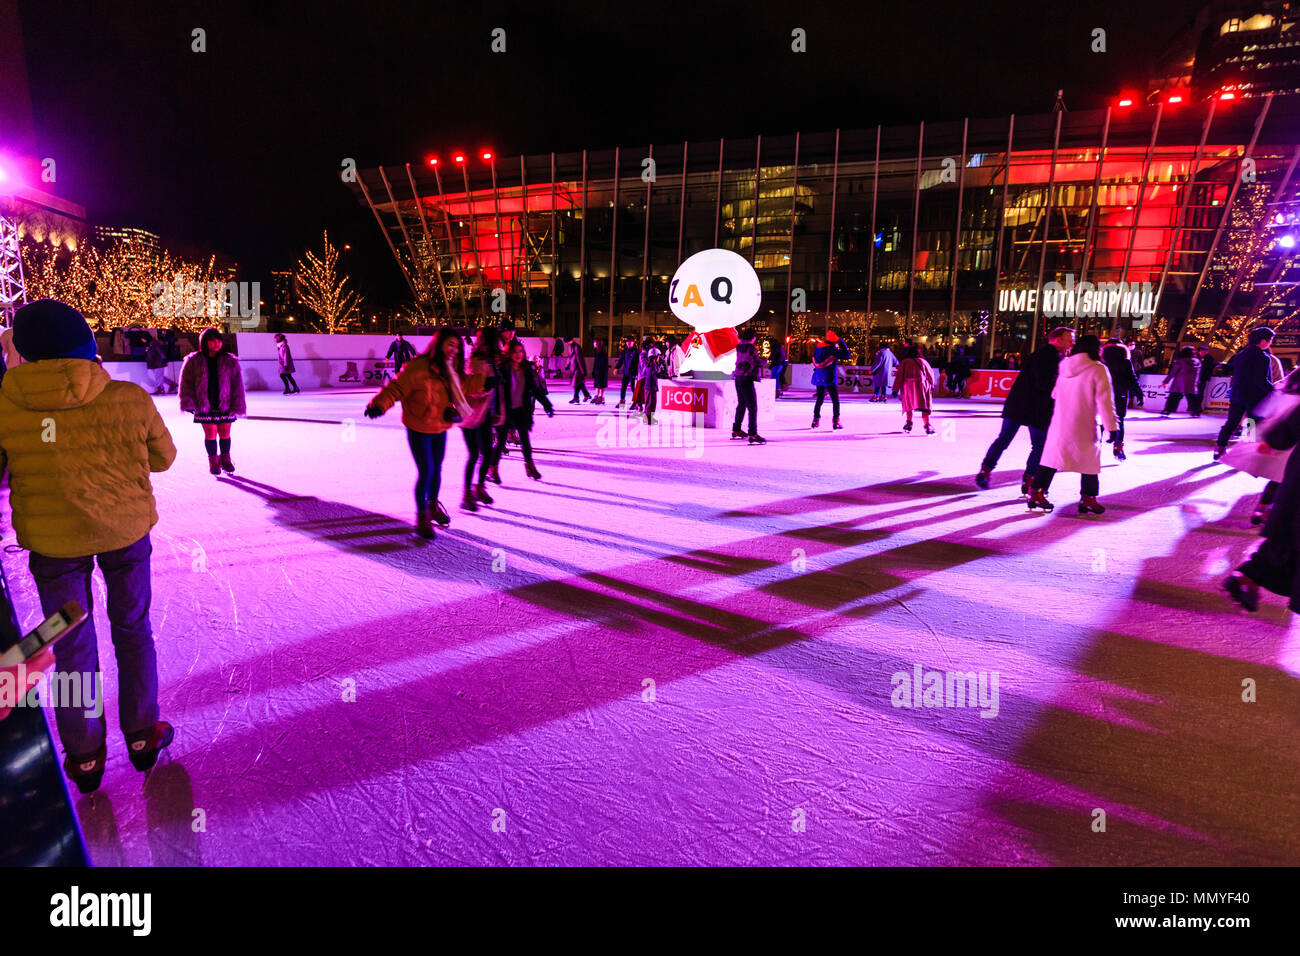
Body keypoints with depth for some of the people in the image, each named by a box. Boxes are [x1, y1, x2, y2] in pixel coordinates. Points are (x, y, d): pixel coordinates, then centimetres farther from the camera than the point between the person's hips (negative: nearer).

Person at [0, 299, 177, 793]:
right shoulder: (130, 399, -16)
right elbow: (163, 457, -2)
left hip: (52, 542, 0)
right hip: (126, 530, 0)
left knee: (72, 649, 16)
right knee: (133, 632, 19)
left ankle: (84, 757, 29)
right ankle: (142, 735, 30)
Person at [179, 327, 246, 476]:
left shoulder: (230, 362, -1)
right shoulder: (194, 361, -2)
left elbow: (237, 385, -1)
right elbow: (186, 382, 2)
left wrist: (237, 405, -5)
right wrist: (188, 402, -6)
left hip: (225, 404, 1)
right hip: (204, 405, -1)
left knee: (225, 432, 7)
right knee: (210, 433, 2)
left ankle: (225, 459, 25)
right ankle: (213, 461, 17)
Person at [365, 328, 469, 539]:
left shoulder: (449, 370, 2)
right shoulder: (418, 367, -21)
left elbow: (463, 388, 19)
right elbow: (396, 388, -21)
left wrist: (483, 384, 10)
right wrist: (379, 404, -35)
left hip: (440, 429, 7)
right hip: (419, 430, -7)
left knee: (436, 469, 18)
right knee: (426, 472, -5)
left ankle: (432, 506, 39)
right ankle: (422, 518, 12)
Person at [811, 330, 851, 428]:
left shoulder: (818, 347, 6)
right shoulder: (833, 350, -12)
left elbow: (814, 359, 15)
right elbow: (847, 356, -10)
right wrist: (842, 344, -3)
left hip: (819, 378, 6)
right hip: (830, 379, -6)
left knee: (819, 399, 17)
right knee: (835, 401, 1)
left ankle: (815, 420, 17)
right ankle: (835, 422, -4)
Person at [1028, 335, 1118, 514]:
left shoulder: (1064, 366, 7)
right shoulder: (1098, 369, -10)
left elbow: (1054, 395, 18)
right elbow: (1105, 401, -12)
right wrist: (1111, 426, -8)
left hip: (1059, 424, 5)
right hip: (1084, 427, -5)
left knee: (1052, 458, 11)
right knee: (1090, 462, 8)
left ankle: (1037, 493, 7)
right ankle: (1088, 499, 12)